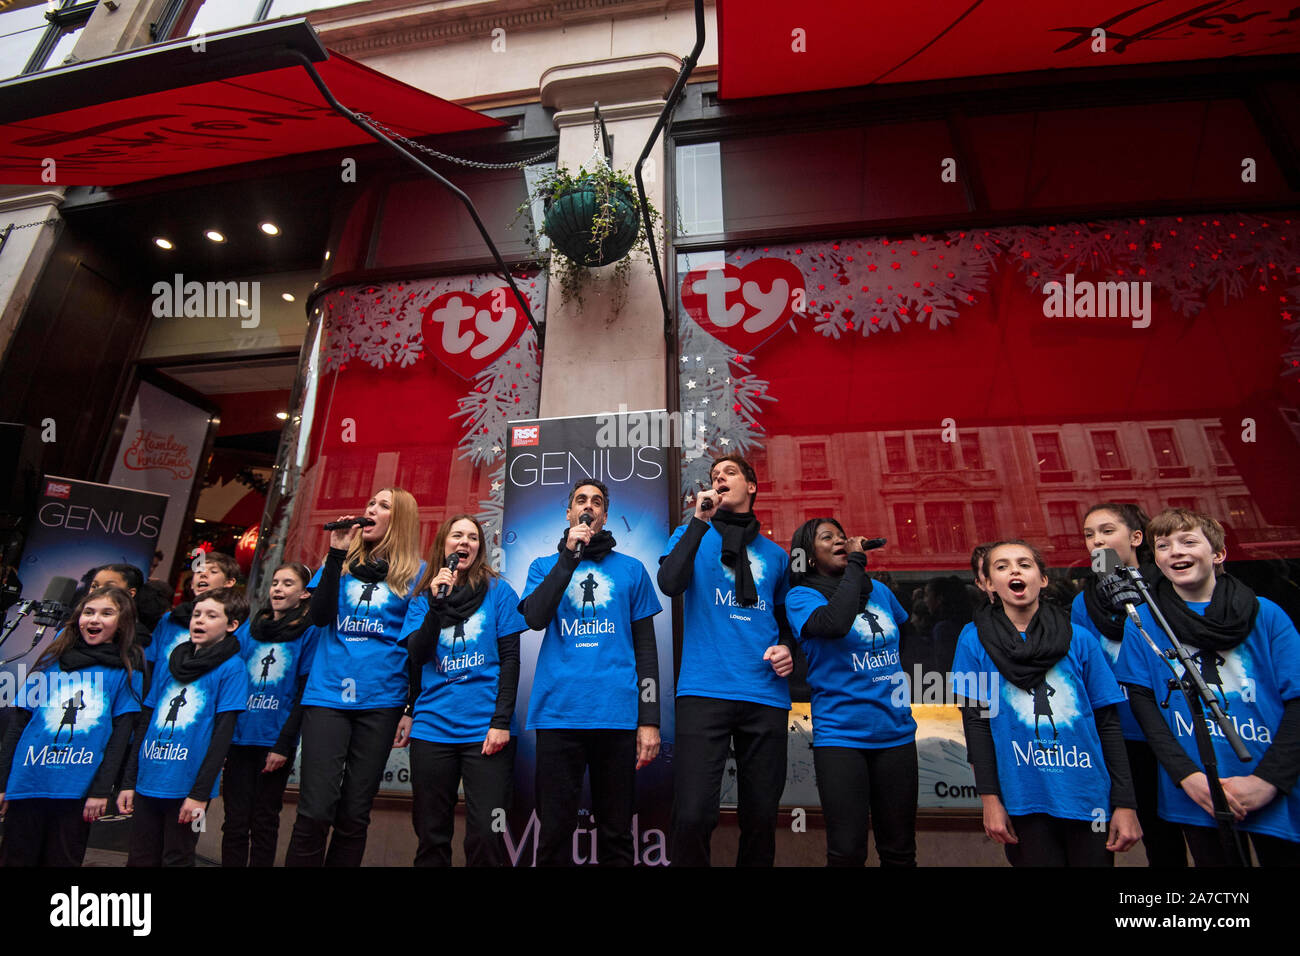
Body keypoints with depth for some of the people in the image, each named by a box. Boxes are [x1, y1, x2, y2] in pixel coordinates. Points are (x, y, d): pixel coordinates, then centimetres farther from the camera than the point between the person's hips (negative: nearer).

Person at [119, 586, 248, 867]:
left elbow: (222, 734, -11)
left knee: (177, 859, 8)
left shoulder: (231, 668, -9)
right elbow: (145, 722, 14)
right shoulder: (167, 664, 9)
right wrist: (129, 781, 10)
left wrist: (200, 793, -13)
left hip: (187, 787, -5)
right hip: (147, 783, 5)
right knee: (139, 860, 14)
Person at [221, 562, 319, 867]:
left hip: (275, 742, -3)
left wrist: (283, 744, -12)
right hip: (239, 737, 3)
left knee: (264, 822, 7)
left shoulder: (310, 632, -4)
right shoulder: (249, 627, 10)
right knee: (235, 822, 8)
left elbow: (305, 694, -7)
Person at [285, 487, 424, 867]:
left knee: (354, 815, 7)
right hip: (328, 693, 1)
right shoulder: (342, 561, 12)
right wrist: (336, 553, -8)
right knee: (315, 811, -4)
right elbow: (319, 616, -3)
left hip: (381, 699, -1)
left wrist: (412, 706, -1)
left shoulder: (416, 573, 4)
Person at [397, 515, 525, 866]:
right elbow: (416, 657, -1)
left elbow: (509, 660, -1)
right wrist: (437, 603, -12)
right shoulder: (424, 596, 10)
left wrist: (501, 721, -10)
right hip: (432, 728, 3)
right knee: (431, 836, 12)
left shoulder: (498, 591, 3)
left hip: (485, 728, -2)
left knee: (485, 837, -5)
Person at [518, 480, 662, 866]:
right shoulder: (544, 566, 12)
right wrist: (569, 556, -11)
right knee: (554, 831, 8)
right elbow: (535, 618, -7)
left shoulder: (631, 569, 10)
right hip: (558, 714, 0)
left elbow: (646, 647, 8)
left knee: (616, 834, 10)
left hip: (617, 715, 0)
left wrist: (649, 719, 1)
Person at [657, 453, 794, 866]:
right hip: (705, 691, -3)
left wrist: (786, 647, 5)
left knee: (761, 816, 9)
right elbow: (670, 584, -11)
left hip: (765, 695, 3)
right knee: (693, 815, -10)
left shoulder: (775, 554, 16)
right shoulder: (693, 534, 9)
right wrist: (700, 520, -12)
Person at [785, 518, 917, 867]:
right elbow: (834, 623, -28)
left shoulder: (879, 591, 10)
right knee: (847, 853, -5)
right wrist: (856, 562, -19)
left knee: (900, 851, 13)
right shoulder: (801, 596, -6)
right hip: (841, 736, -5)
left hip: (896, 733, 5)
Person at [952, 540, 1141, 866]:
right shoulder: (974, 641, -3)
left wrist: (1126, 803, -1)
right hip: (1025, 801, -1)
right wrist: (990, 799, -6)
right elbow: (975, 722, -3)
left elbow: (1108, 724, 3)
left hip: (1089, 799, 2)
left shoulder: (1079, 639, 1)